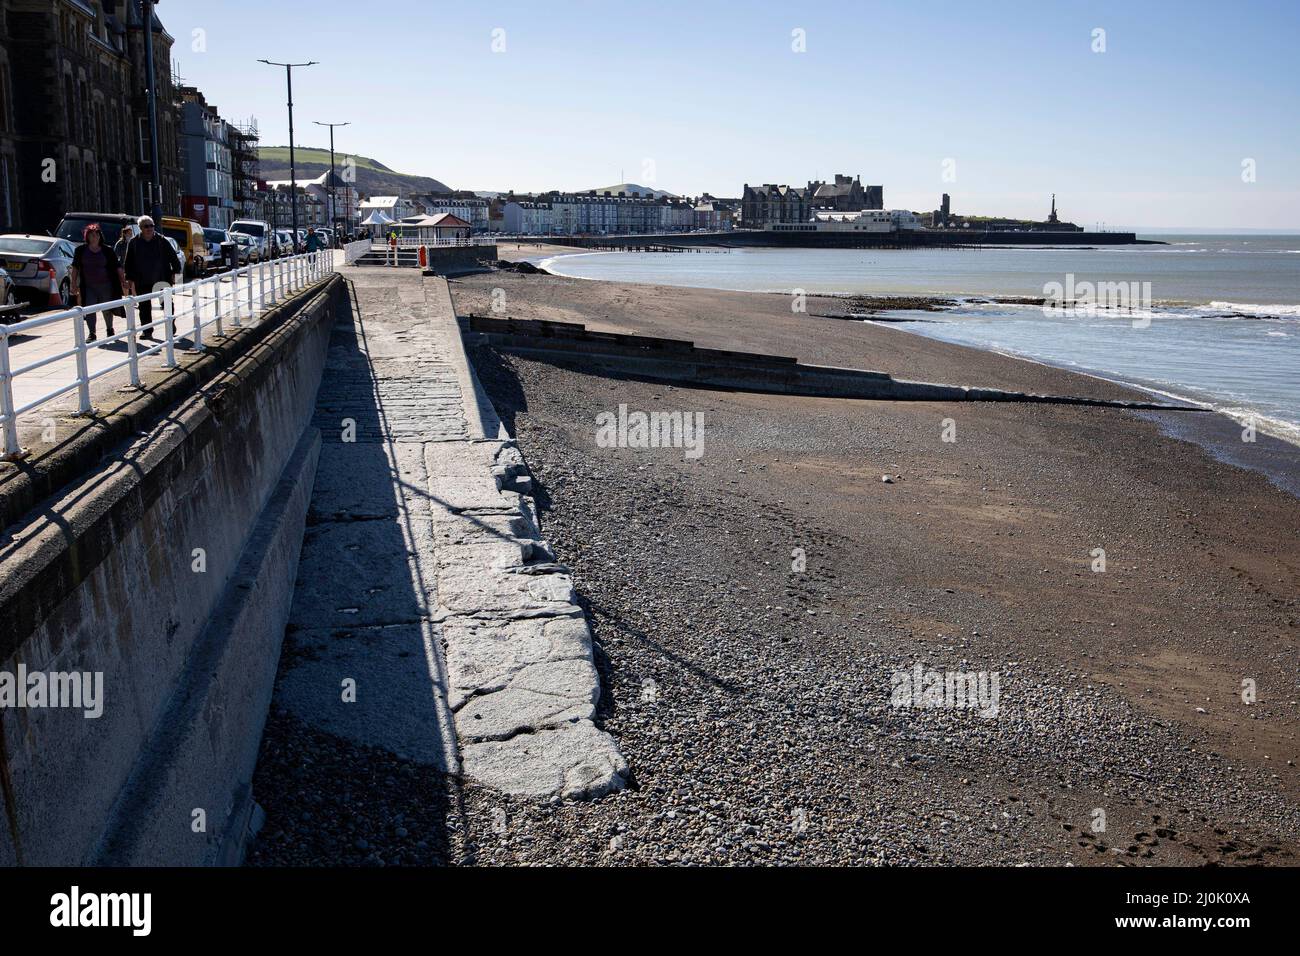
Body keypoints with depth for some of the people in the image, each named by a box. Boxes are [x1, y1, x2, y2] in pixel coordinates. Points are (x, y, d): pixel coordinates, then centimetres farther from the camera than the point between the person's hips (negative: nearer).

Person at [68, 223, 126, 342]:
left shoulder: (108, 250, -1)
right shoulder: (81, 250, 2)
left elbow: (117, 267, 1)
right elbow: (75, 267, 5)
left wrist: (123, 280, -4)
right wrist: (73, 283, 0)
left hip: (105, 285, -1)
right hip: (88, 287, 1)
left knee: (107, 310, 11)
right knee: (89, 310, -4)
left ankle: (109, 330, 33)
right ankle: (91, 334, 3)